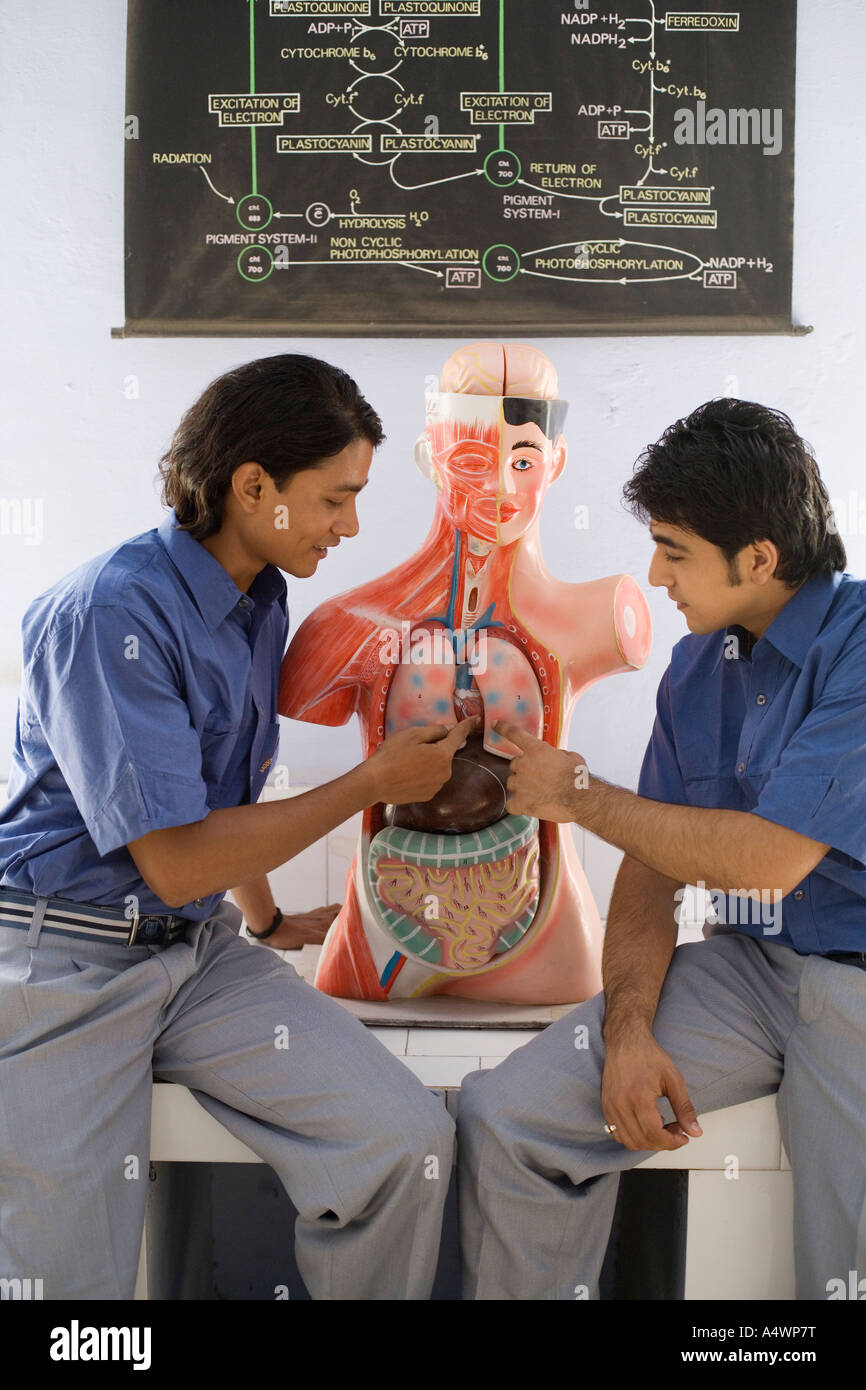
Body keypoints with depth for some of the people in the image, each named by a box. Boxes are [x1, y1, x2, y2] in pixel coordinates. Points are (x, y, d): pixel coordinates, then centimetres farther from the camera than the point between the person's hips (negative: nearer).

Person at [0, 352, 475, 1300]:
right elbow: (177, 861, -21)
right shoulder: (109, 614, -19)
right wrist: (375, 782, -13)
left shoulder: (261, 603, 7)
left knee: (408, 1140, -11)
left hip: (198, 944, 6)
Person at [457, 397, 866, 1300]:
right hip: (744, 963, 5)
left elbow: (768, 859, -23)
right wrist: (629, 1029, -9)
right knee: (502, 1116, -9)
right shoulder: (695, 668, 7)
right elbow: (653, 869, 7)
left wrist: (578, 794, -10)